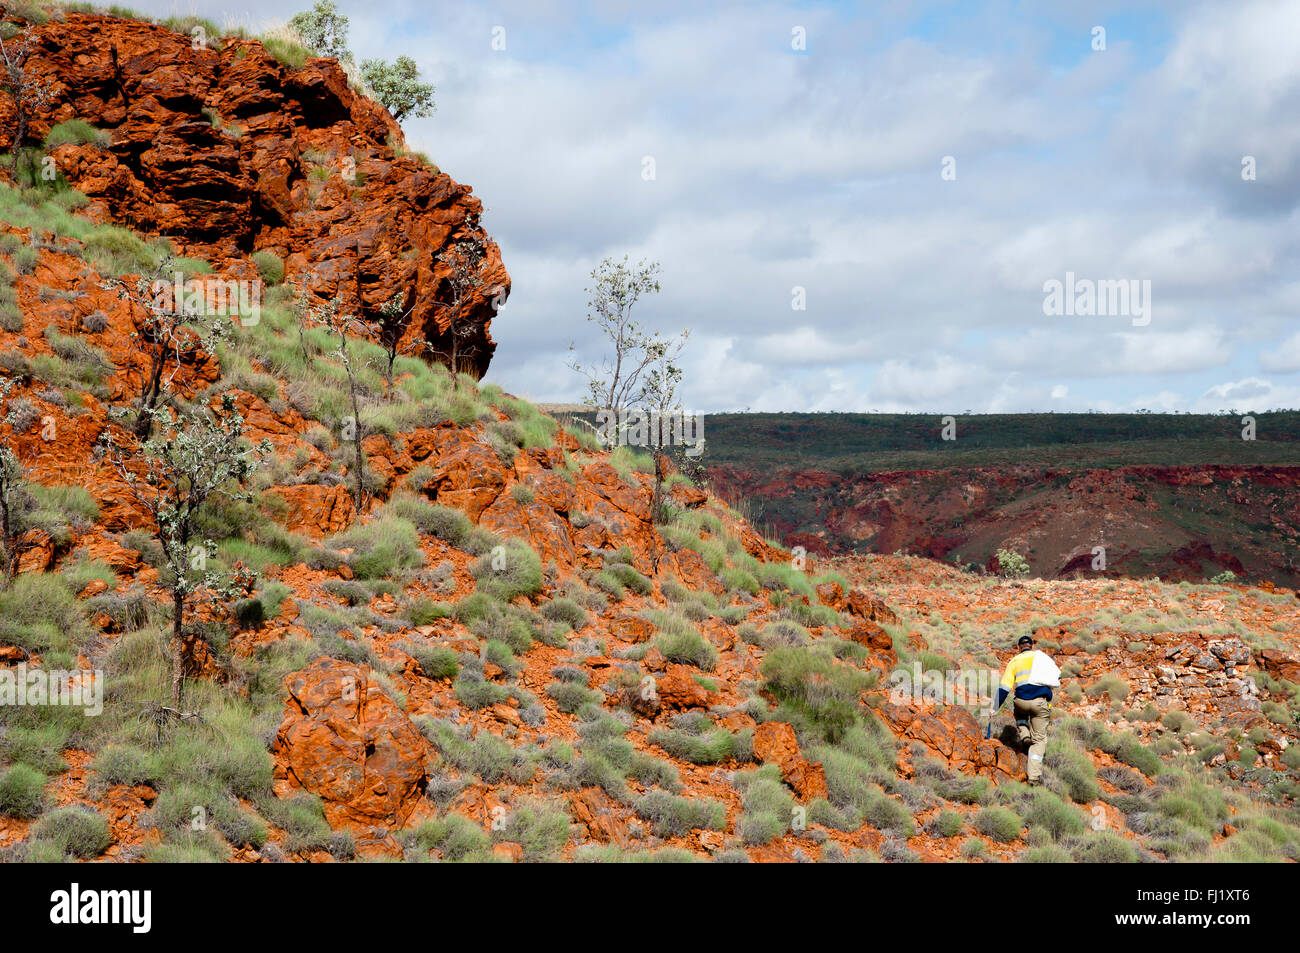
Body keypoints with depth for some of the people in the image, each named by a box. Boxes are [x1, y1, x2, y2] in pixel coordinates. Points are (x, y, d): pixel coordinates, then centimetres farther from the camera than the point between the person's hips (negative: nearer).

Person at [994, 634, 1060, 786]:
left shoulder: (1014, 661, 10)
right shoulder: (1042, 657, 14)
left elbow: (1004, 688, 4)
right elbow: (1057, 678, 20)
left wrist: (995, 708, 8)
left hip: (1022, 702, 0)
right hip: (1041, 703, 0)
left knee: (1019, 713, 38)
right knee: (1039, 739, 9)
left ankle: (1023, 733, 12)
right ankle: (1034, 776, 0)